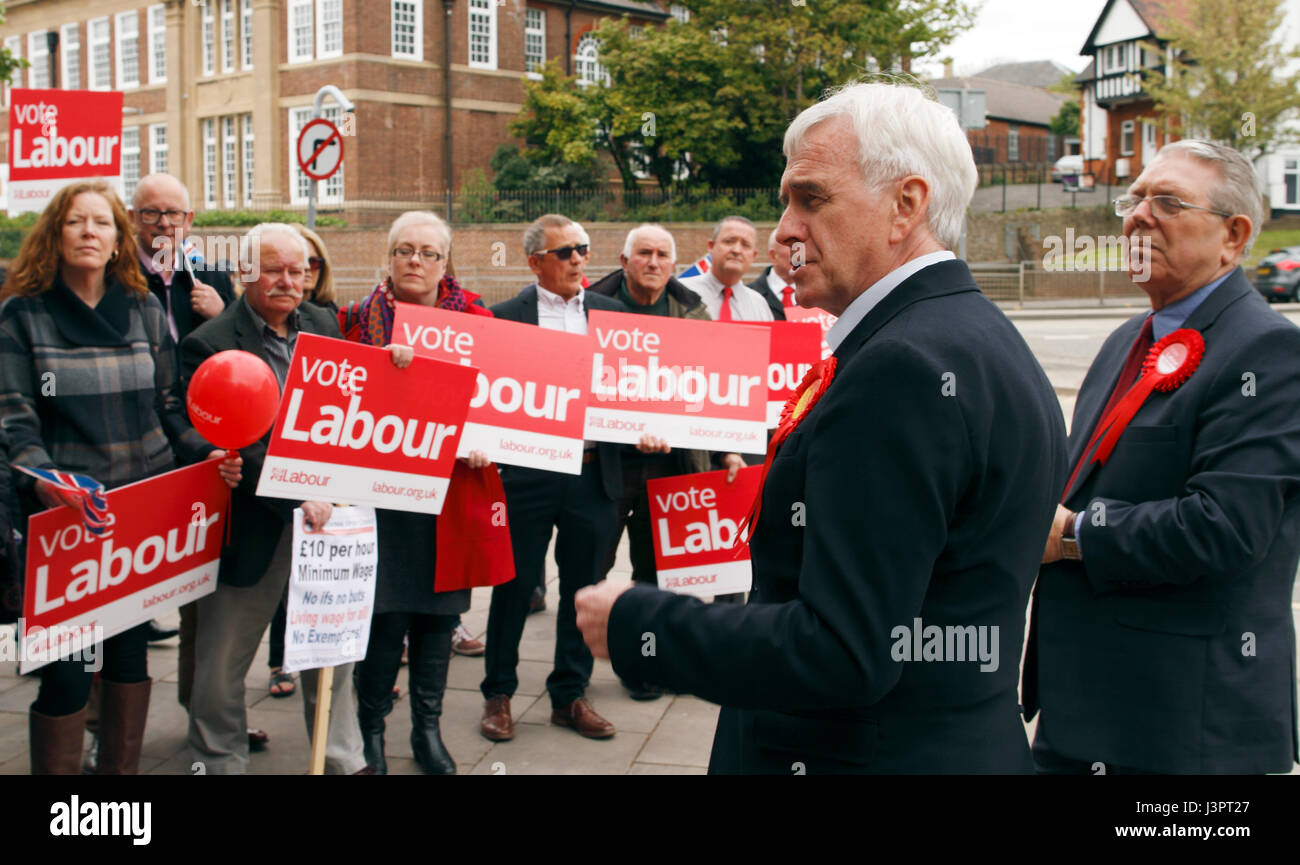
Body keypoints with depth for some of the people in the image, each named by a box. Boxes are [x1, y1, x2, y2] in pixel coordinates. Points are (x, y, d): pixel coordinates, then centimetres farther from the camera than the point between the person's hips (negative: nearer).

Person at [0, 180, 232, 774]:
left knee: (131, 647, 12)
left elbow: (170, 403, 9)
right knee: (65, 667, -5)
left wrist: (208, 451, -9)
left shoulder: (144, 309, 8)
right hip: (65, 510, -3)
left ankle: (121, 769, 27)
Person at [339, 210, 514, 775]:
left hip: (454, 489, 2)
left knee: (440, 613, 8)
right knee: (386, 613, -4)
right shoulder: (360, 321, 4)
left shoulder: (475, 321, 6)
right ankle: (371, 727, 17)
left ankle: (428, 729, 25)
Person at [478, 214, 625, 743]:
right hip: (528, 473, -3)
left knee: (583, 588, 10)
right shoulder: (506, 316, 0)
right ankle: (498, 695, 22)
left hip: (593, 472, 3)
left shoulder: (612, 313, 10)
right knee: (514, 585, 7)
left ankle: (570, 696, 24)